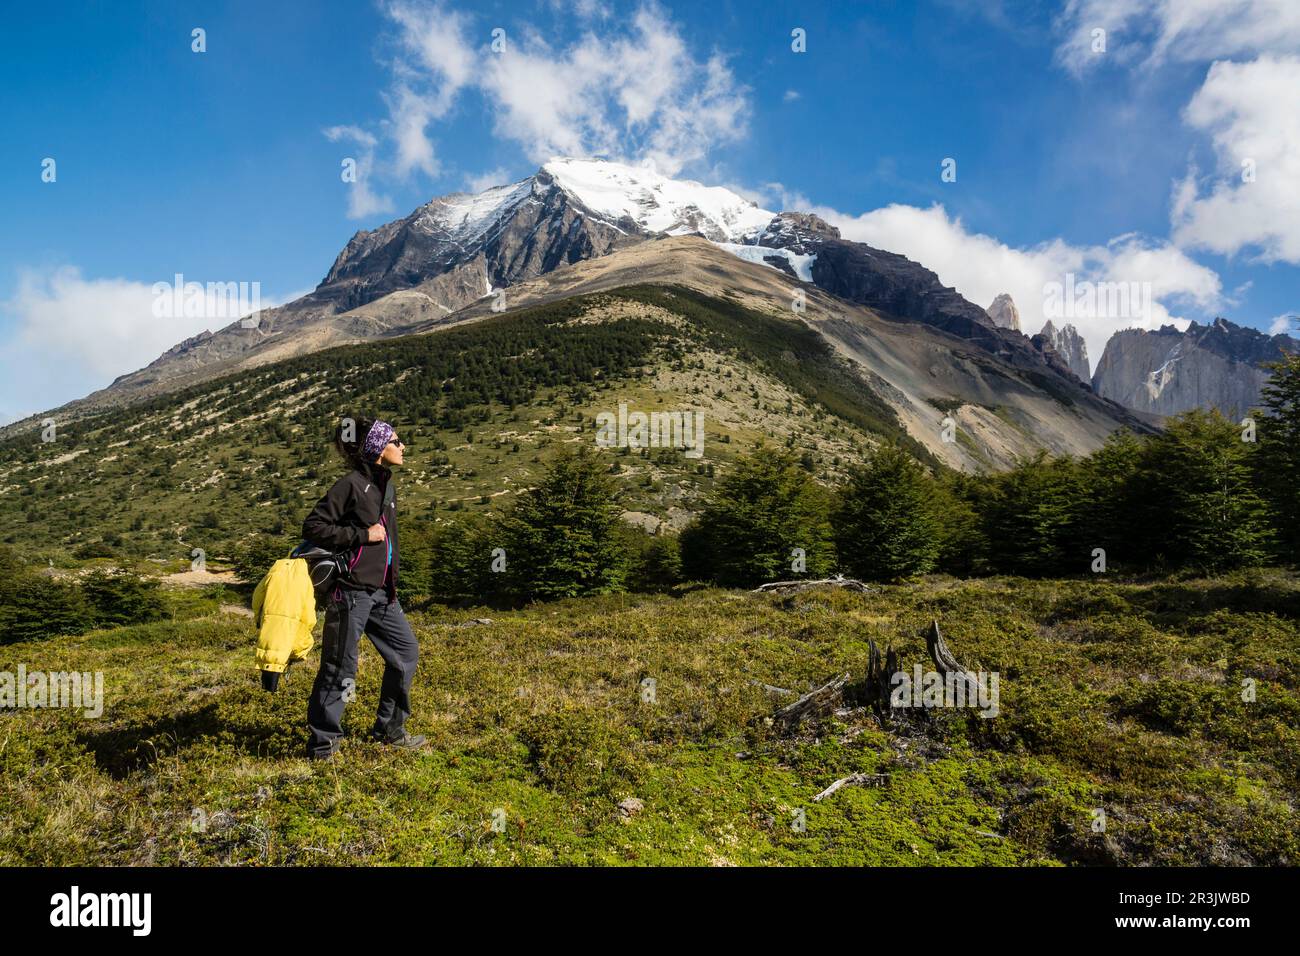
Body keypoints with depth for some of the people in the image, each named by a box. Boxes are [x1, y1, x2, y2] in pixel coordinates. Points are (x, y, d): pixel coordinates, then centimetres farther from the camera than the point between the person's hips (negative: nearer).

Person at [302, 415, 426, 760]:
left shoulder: (388, 486, 14)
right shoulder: (351, 484, -12)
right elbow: (313, 527, -14)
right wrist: (362, 535, -17)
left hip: (382, 592, 9)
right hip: (352, 590, -9)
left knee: (406, 651, 12)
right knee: (339, 667, 0)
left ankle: (389, 729, 26)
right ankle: (322, 744, 15)